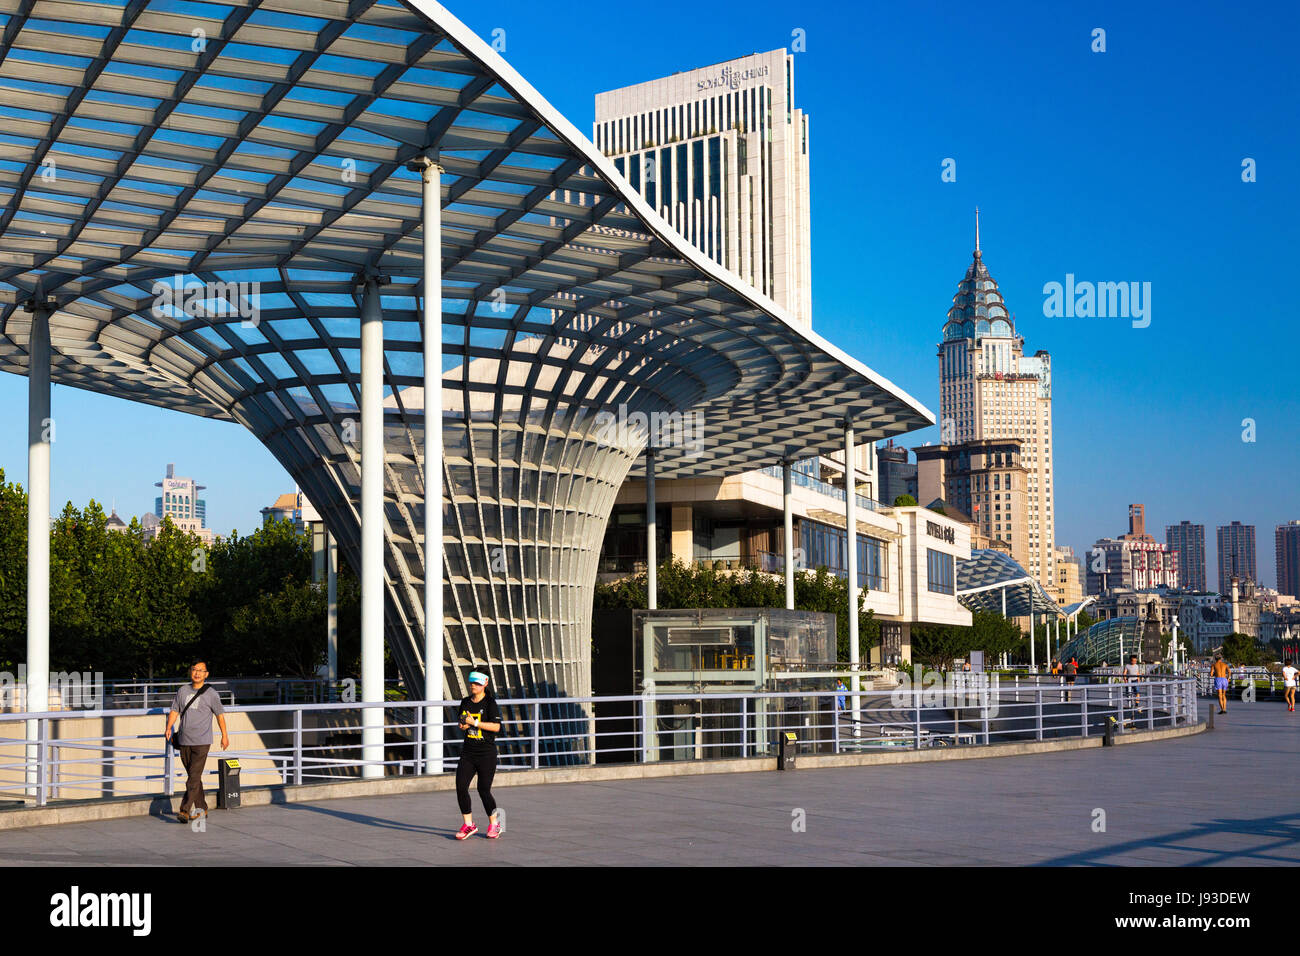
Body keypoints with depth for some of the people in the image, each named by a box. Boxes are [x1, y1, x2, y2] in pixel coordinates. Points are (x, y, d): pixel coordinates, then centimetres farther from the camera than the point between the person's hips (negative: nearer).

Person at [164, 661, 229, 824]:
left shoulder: (211, 693, -2)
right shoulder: (183, 690, 8)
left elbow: (220, 714, 6)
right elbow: (174, 710, 10)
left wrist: (225, 736, 11)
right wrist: (169, 727, -7)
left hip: (202, 742, -5)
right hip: (184, 741, 5)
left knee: (194, 778, -13)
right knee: (193, 776, 12)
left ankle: (185, 810, -17)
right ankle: (201, 808, 23)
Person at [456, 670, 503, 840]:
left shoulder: (490, 702, -8)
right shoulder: (465, 702, 11)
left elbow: (496, 727, -16)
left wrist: (475, 723, -20)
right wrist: (462, 726, 1)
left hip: (487, 753, -5)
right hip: (468, 752, 5)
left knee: (484, 790, -2)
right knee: (461, 787, -7)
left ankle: (494, 824, 19)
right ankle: (469, 825, 7)